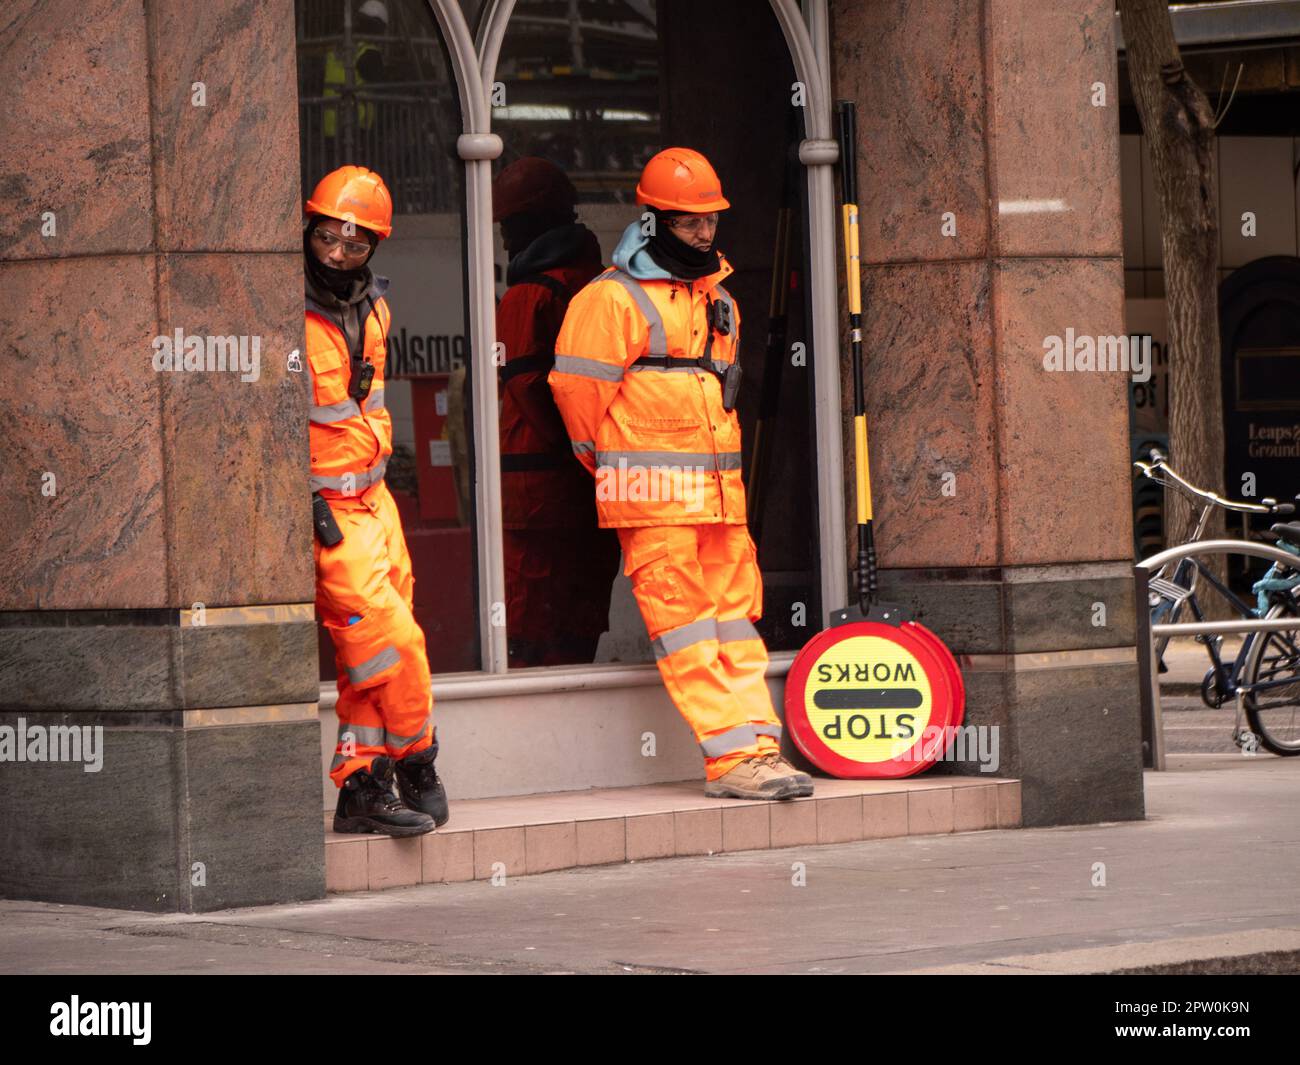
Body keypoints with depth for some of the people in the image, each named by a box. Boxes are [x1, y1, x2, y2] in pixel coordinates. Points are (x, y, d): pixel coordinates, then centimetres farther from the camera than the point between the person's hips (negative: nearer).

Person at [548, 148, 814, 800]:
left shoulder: (719, 301, 18)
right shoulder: (613, 299, -8)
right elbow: (576, 386, -8)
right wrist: (614, 468, 3)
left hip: (720, 493, 8)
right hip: (653, 500, -8)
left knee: (735, 618, 5)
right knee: (685, 628, -8)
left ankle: (759, 746, 5)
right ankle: (732, 757, -11)